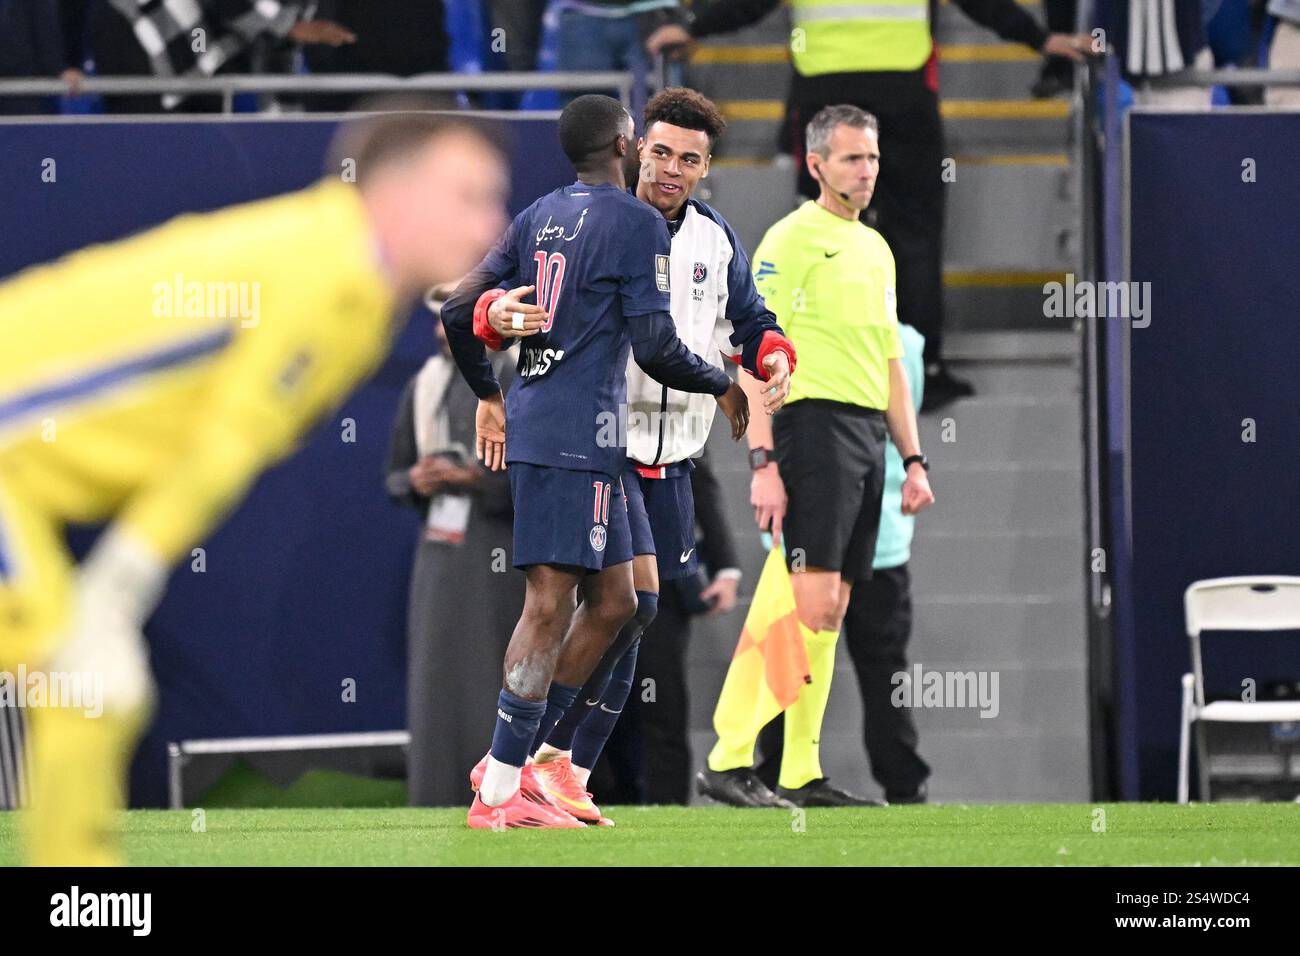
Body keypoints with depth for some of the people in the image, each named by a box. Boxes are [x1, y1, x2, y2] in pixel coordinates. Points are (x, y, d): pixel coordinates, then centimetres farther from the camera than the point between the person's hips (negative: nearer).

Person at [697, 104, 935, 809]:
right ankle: (728, 761, -17)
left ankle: (801, 775, 8)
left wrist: (914, 460, 18)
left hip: (869, 434, 8)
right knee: (815, 601, -16)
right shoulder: (790, 240, -6)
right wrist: (763, 462, -17)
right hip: (816, 425, -8)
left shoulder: (876, 248, 20)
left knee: (832, 610, 7)